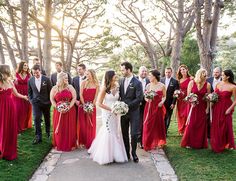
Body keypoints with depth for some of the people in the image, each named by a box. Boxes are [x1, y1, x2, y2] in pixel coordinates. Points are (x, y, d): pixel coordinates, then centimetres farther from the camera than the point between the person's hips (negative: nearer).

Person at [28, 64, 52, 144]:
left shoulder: (46, 79, -10)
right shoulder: (30, 80, -3)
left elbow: (50, 91, -3)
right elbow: (29, 92, 9)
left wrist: (49, 101, -3)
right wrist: (31, 100, 0)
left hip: (46, 102, -1)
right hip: (35, 103, 1)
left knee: (47, 119, 14)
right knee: (36, 119, -7)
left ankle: (48, 133, 35)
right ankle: (38, 137, 0)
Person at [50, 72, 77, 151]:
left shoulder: (70, 87, 4)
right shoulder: (54, 88, 5)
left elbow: (74, 98, -3)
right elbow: (52, 99, 1)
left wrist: (69, 107, -13)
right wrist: (57, 108, -12)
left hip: (69, 111, 0)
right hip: (59, 111, 0)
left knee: (70, 128, 2)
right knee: (59, 128, 3)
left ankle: (70, 144, 13)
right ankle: (59, 145, 16)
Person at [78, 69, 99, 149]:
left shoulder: (96, 84, 0)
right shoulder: (83, 82, -1)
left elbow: (96, 96, -2)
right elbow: (81, 94, -4)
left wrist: (91, 105, -10)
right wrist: (84, 105, -11)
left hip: (91, 106, 1)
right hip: (83, 105, 0)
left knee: (91, 124, 5)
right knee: (82, 124, 1)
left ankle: (90, 143, 16)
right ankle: (82, 141, 14)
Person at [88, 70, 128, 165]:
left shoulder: (117, 86, 1)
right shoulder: (104, 88, -12)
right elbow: (99, 103, -12)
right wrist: (111, 109, -16)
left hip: (116, 113, 5)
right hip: (107, 113, -5)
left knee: (116, 133, 10)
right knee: (108, 133, 1)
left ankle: (115, 154, 26)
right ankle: (106, 156, 17)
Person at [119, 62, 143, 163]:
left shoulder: (137, 83, -11)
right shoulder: (121, 81, 6)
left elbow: (139, 98, -15)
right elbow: (119, 95, 12)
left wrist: (127, 105, -18)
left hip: (133, 112, -5)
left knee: (134, 134, 1)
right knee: (124, 134, 10)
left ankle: (134, 153, 21)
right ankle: (126, 154, 23)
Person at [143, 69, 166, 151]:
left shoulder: (162, 86, -3)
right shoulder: (148, 85, 1)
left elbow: (164, 96, 6)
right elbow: (145, 97, 6)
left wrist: (162, 102, -12)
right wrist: (147, 99, -15)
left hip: (159, 107, -1)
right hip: (149, 107, 1)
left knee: (159, 124, 9)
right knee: (148, 125, -1)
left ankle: (159, 142, 29)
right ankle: (149, 143, 14)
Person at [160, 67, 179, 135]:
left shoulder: (175, 81, -3)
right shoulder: (161, 80, 5)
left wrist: (173, 103, -10)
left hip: (170, 103, -1)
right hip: (162, 102, 2)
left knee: (168, 118, 7)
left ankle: (165, 131, 18)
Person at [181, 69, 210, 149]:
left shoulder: (207, 85, -4)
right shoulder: (191, 83, -5)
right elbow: (188, 95, -1)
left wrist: (207, 108, -4)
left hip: (202, 107, 1)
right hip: (193, 106, -1)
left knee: (201, 125, 6)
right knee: (191, 125, 1)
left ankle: (200, 143, 20)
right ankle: (188, 142, 15)